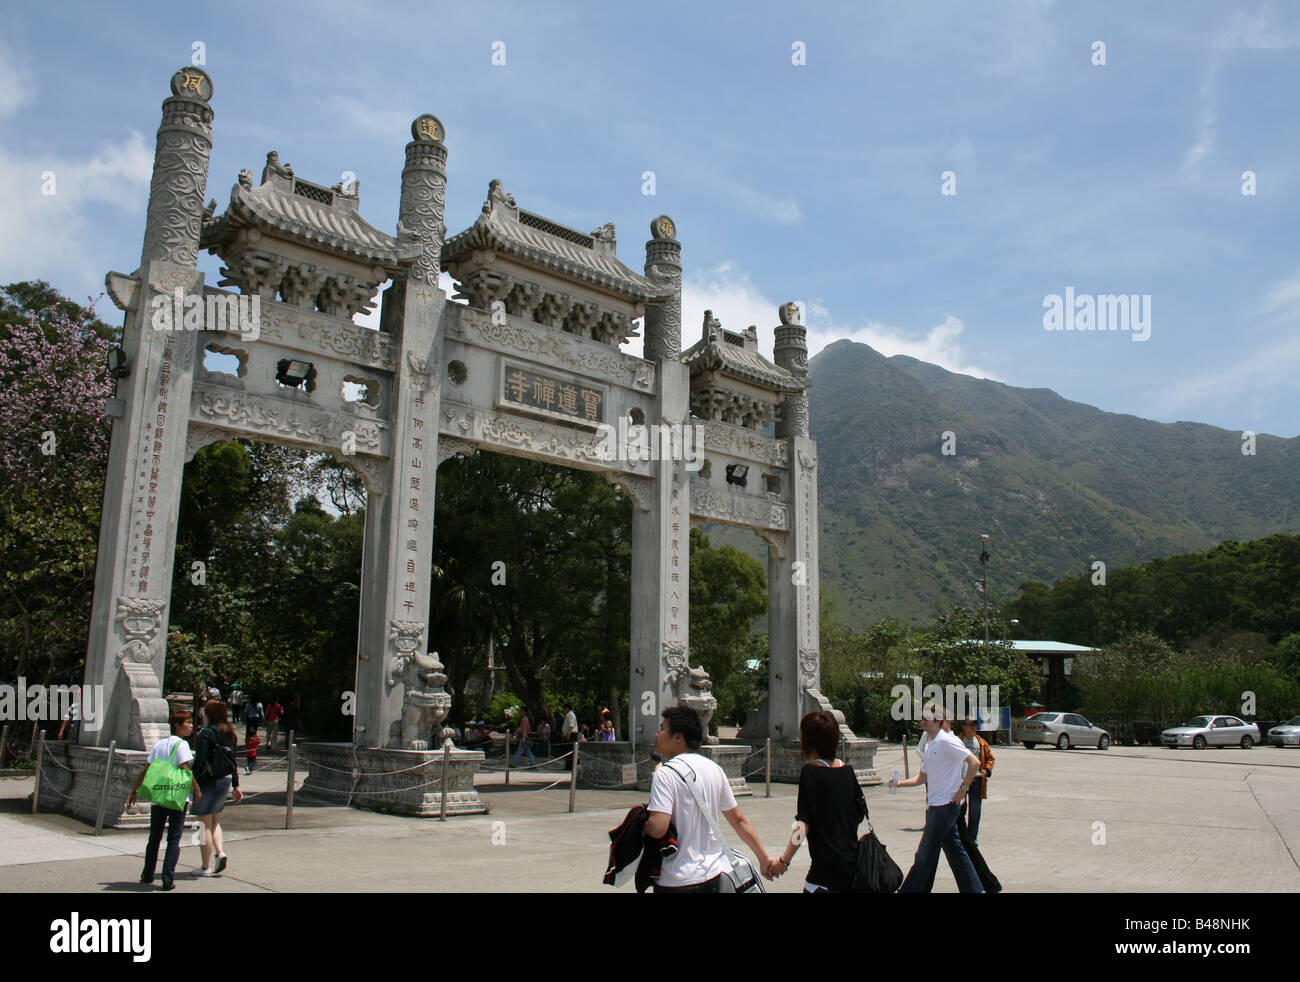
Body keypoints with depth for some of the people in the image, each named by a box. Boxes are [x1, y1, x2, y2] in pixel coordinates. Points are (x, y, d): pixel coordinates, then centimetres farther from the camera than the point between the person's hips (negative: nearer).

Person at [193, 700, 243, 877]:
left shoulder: (206, 733, -14)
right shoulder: (229, 733, 8)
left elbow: (200, 762, -19)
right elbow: (233, 761, 13)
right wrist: (235, 785, 18)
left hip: (209, 781, -7)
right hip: (225, 781, 7)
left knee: (205, 824, 3)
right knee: (215, 821, 22)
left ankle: (206, 867, 8)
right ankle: (219, 851, 3)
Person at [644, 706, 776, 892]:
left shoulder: (666, 773, -15)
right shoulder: (714, 768, 6)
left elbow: (657, 828, -23)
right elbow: (739, 819, 11)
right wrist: (764, 857, 18)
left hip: (678, 880, -7)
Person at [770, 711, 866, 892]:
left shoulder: (811, 771, -12)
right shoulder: (846, 770, 7)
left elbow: (805, 824, -15)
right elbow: (861, 814, 15)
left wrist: (784, 860, -9)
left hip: (828, 866, -7)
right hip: (854, 861, 7)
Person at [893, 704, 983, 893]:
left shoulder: (946, 741, -13)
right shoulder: (929, 743, 14)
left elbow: (974, 762, -18)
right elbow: (922, 777, 21)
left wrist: (963, 789, -16)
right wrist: (901, 783, 7)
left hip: (945, 805, -9)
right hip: (935, 805, 9)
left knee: (925, 854, -3)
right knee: (954, 851, 13)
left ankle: (910, 889, 2)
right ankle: (973, 889, 20)